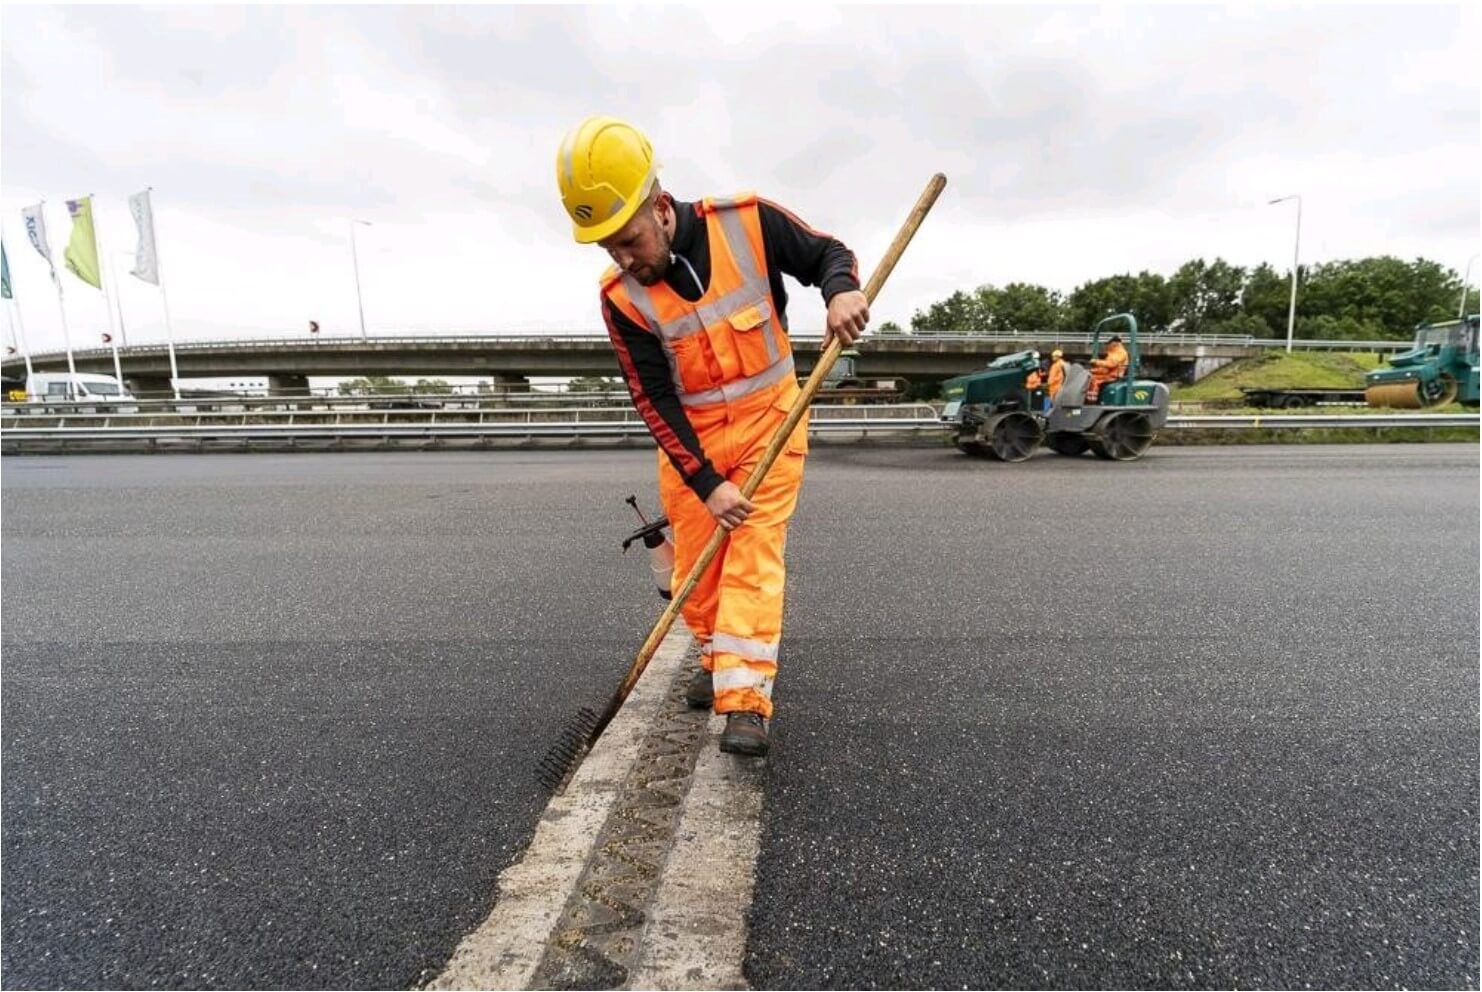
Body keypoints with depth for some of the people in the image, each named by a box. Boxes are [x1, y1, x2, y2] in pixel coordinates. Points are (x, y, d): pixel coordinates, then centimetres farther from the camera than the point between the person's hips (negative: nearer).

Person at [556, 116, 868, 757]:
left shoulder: (748, 222, -15)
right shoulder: (621, 296, -12)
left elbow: (829, 253, -2)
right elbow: (655, 403, -12)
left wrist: (841, 291, -27)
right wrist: (706, 482, -19)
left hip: (769, 418, -2)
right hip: (688, 438, 2)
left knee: (754, 553, -10)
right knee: (695, 566, 8)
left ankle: (745, 700, -8)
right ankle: (718, 661, 33)